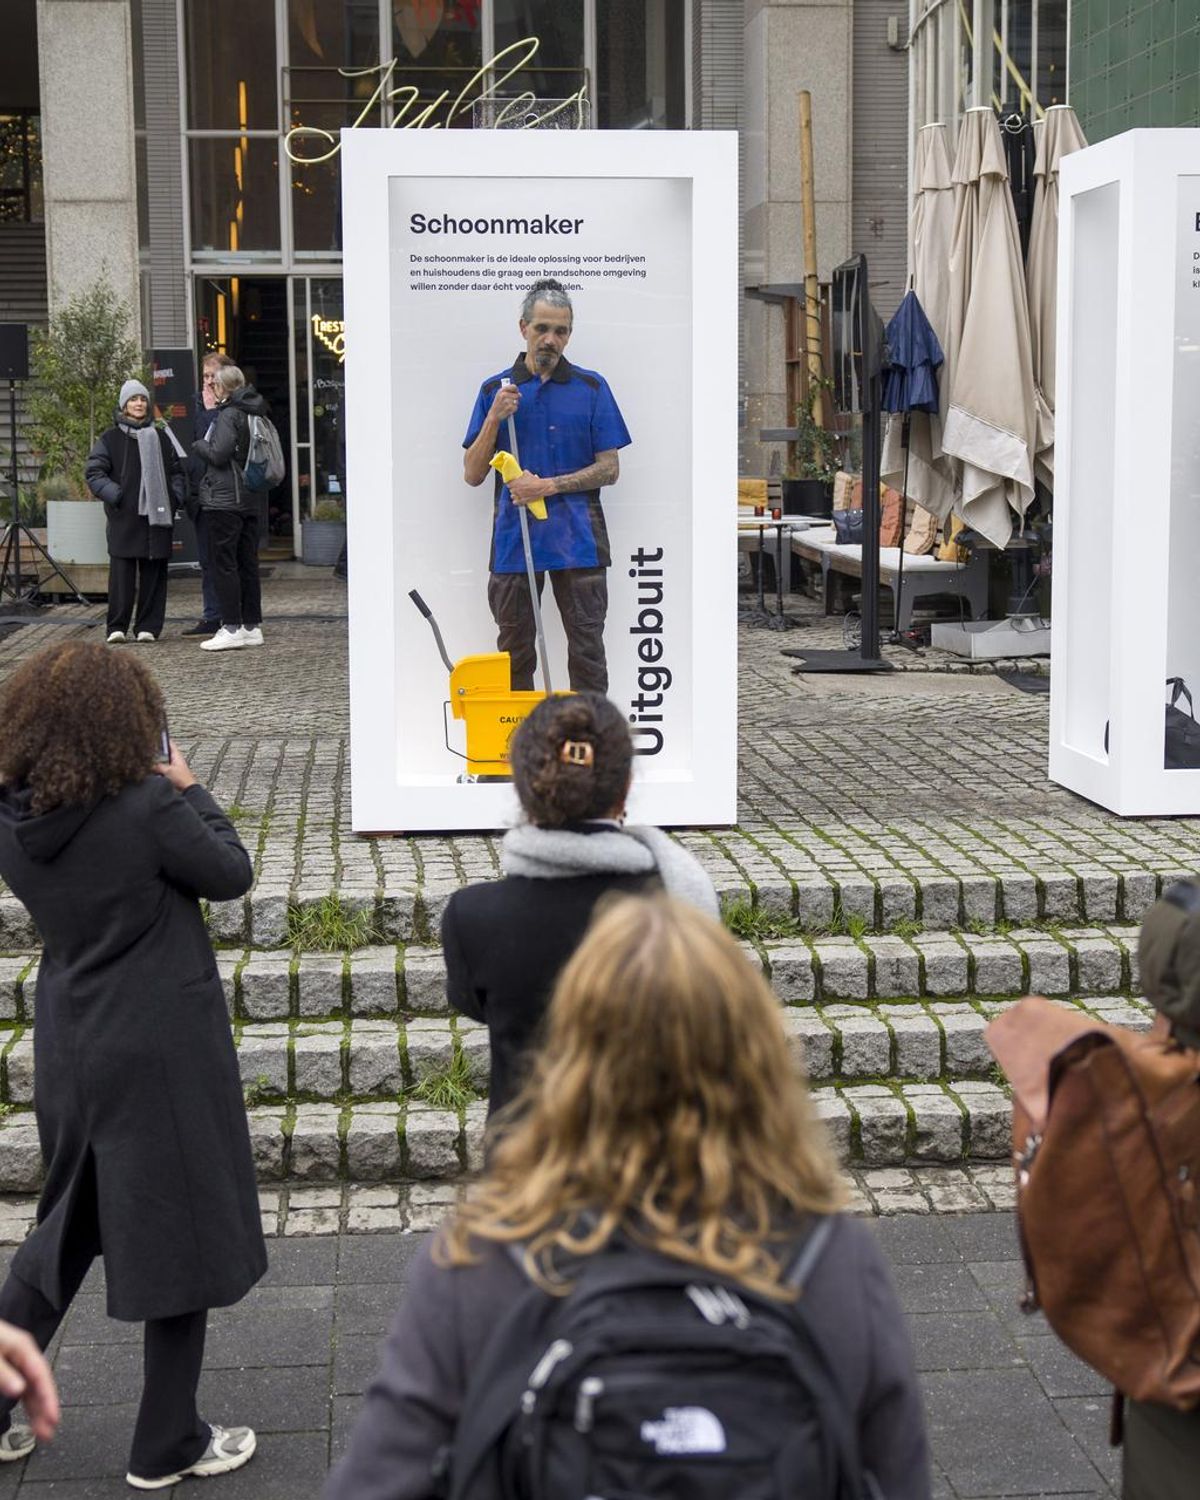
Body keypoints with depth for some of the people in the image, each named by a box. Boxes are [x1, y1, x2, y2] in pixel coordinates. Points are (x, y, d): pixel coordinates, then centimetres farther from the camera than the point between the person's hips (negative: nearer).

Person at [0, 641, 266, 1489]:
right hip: (162, 1054, -6)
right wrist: (189, 793, 3)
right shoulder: (148, 807, -23)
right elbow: (232, 876, -8)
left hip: (71, 1052, 6)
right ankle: (167, 1448, 22)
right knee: (183, 1241, 10)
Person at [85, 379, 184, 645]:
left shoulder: (160, 437, 17)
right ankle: (117, 627, -1)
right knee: (122, 573, -6)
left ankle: (148, 626, 8)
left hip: (157, 515, 3)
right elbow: (93, 472, 1)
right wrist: (113, 494, -11)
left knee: (154, 573, 2)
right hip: (124, 517, -3)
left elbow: (176, 471, 24)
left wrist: (176, 495, 8)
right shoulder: (110, 439, 5)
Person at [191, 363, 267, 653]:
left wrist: (198, 444, 0)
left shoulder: (228, 414, -12)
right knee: (248, 563, 11)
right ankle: (252, 626, 14)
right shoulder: (253, 413, 13)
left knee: (224, 564, -5)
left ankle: (232, 628, -7)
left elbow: (218, 454, -17)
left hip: (224, 499, -8)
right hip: (250, 500, 8)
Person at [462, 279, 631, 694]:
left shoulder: (591, 388, 3)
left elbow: (609, 469, 0)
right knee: (514, 651, 8)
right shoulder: (495, 390, 7)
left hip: (577, 537, -1)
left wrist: (550, 485, -12)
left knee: (587, 650, 1)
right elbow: (473, 474, 4)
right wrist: (495, 418, -11)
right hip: (513, 539, 2)